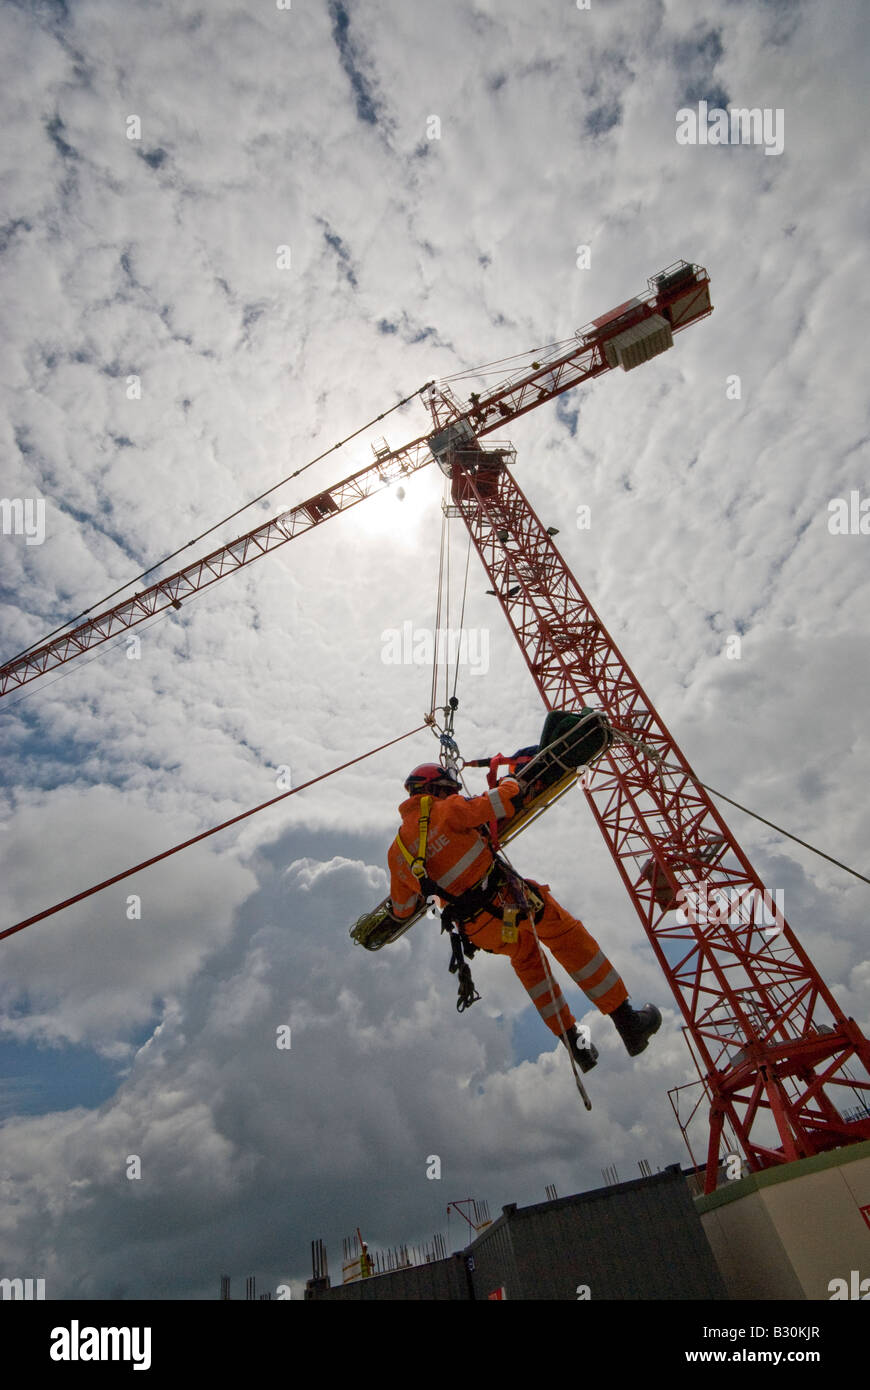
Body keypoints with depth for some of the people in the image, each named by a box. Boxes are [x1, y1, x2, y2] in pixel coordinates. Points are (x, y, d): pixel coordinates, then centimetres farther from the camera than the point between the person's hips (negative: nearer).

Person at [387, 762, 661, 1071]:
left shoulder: (397, 853, 7)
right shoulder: (447, 810, -11)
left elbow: (402, 910, 16)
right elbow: (509, 797, -9)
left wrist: (423, 889, 38)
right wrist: (509, 782, 15)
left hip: (480, 932, 7)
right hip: (504, 899, -6)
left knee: (526, 958, 29)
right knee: (569, 937, 11)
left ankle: (575, 1044, 32)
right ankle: (627, 1022, 14)